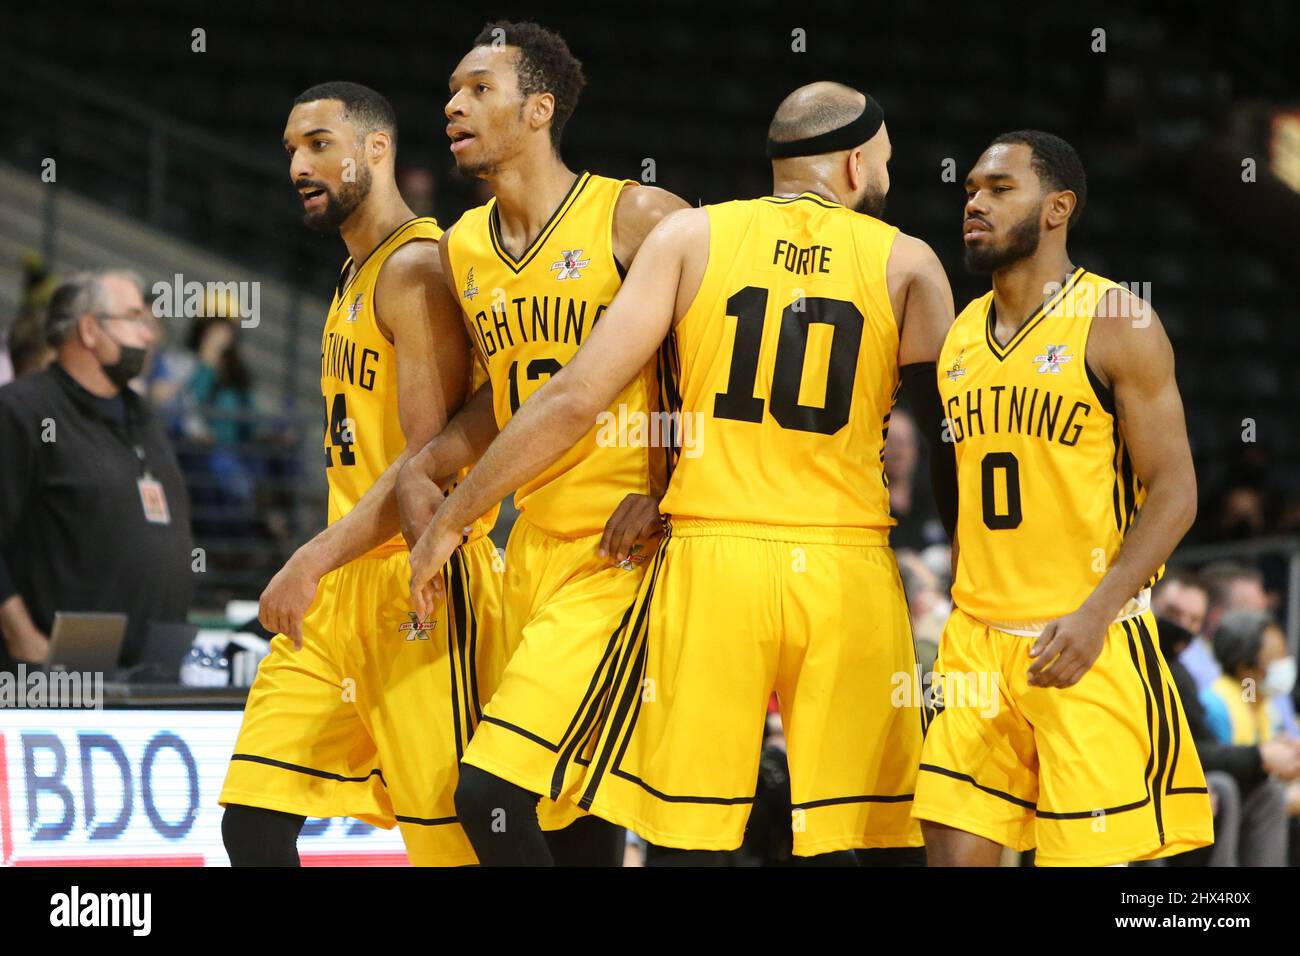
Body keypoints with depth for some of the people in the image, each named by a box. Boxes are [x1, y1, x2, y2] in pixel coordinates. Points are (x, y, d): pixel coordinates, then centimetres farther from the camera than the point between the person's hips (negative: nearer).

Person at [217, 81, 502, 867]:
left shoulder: (418, 267, -12)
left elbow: (432, 459, -21)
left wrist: (314, 562, -24)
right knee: (254, 821, 3)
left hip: (420, 587, -10)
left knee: (455, 841, -8)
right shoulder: (356, 279, 19)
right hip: (345, 587, 10)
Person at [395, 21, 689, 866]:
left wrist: (671, 494, -13)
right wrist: (426, 467, 5)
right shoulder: (462, 250, 11)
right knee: (568, 802, 12)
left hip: (619, 550, -7)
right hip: (534, 544, 7)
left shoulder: (636, 218, -10)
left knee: (491, 790, -18)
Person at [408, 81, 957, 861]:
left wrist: (450, 519, 5)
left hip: (711, 562, 0)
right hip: (849, 571, 0)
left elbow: (576, 398, -2)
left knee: (687, 838, 3)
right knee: (844, 840, 4)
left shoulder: (692, 236, 5)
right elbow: (954, 434, 2)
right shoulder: (907, 263, 5)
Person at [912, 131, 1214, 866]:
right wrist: (966, 615, 15)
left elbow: (1174, 492, -11)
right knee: (955, 851, -1)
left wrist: (1095, 614, -23)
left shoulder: (1117, 323, -7)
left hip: (1090, 645, -6)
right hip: (978, 639, 6)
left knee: (1089, 854, -5)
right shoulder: (961, 335, 12)